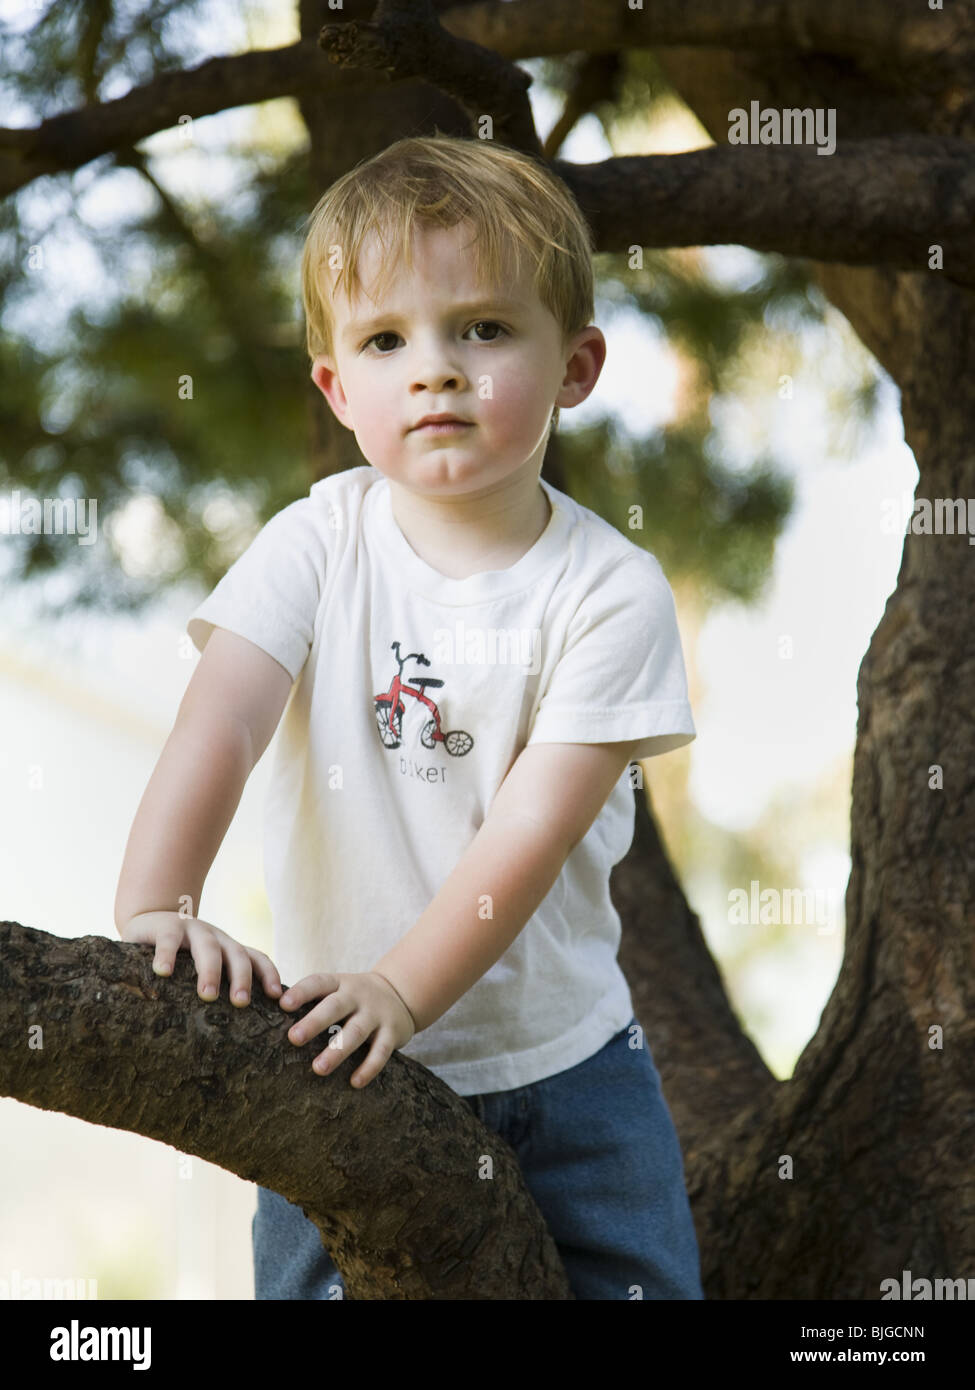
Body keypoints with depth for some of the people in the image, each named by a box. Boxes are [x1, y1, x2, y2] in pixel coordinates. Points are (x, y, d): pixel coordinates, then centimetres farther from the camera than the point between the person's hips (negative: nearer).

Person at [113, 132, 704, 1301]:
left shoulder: (610, 590, -11)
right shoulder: (319, 546, -7)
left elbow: (534, 825, -18)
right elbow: (218, 723, -20)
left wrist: (403, 988, -28)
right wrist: (155, 908, -35)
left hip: (563, 1061, 0)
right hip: (346, 1069, 0)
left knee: (639, 1279, 9)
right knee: (318, 1276, 5)